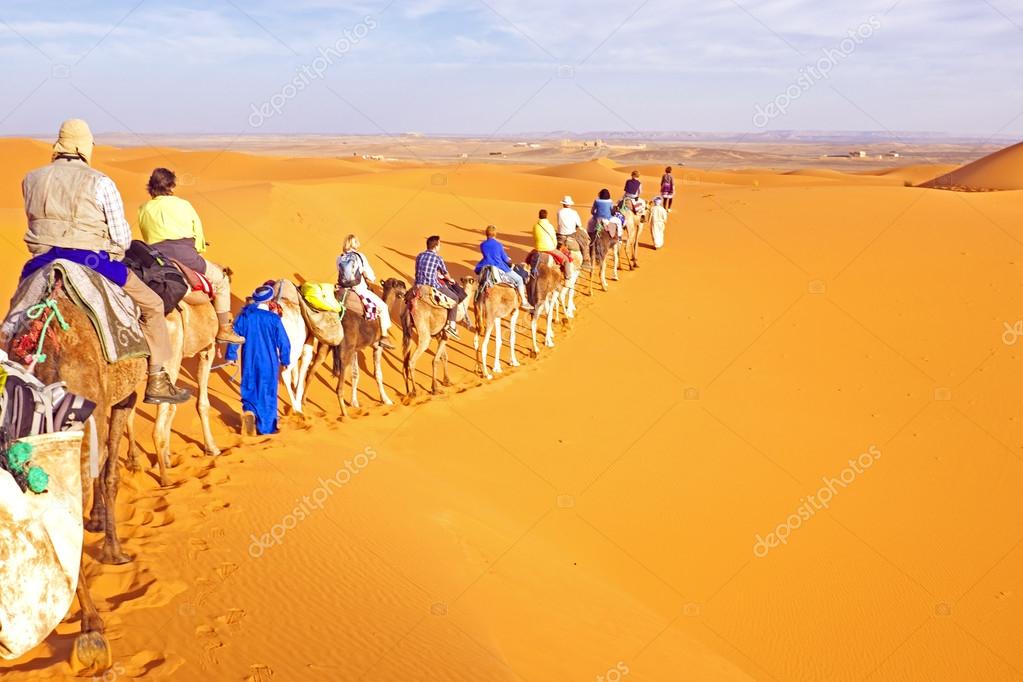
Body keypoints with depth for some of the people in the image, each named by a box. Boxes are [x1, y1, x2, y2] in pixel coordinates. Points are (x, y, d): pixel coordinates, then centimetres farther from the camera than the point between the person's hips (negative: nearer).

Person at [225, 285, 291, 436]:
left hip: (249, 361, 2)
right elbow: (283, 342, -8)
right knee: (267, 393, 9)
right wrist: (284, 360, 6)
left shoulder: (245, 315, -3)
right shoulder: (273, 319, -11)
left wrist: (231, 355, 13)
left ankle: (248, 410, -11)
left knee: (249, 389, 17)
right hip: (268, 362, -2)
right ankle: (266, 427, 16)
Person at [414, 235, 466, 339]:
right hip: (433, 286, -6)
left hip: (419, 285, 6)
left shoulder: (419, 256, 9)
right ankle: (451, 325, 1)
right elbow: (445, 274, 10)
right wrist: (450, 280, 33)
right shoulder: (438, 258, -6)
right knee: (455, 298, 11)